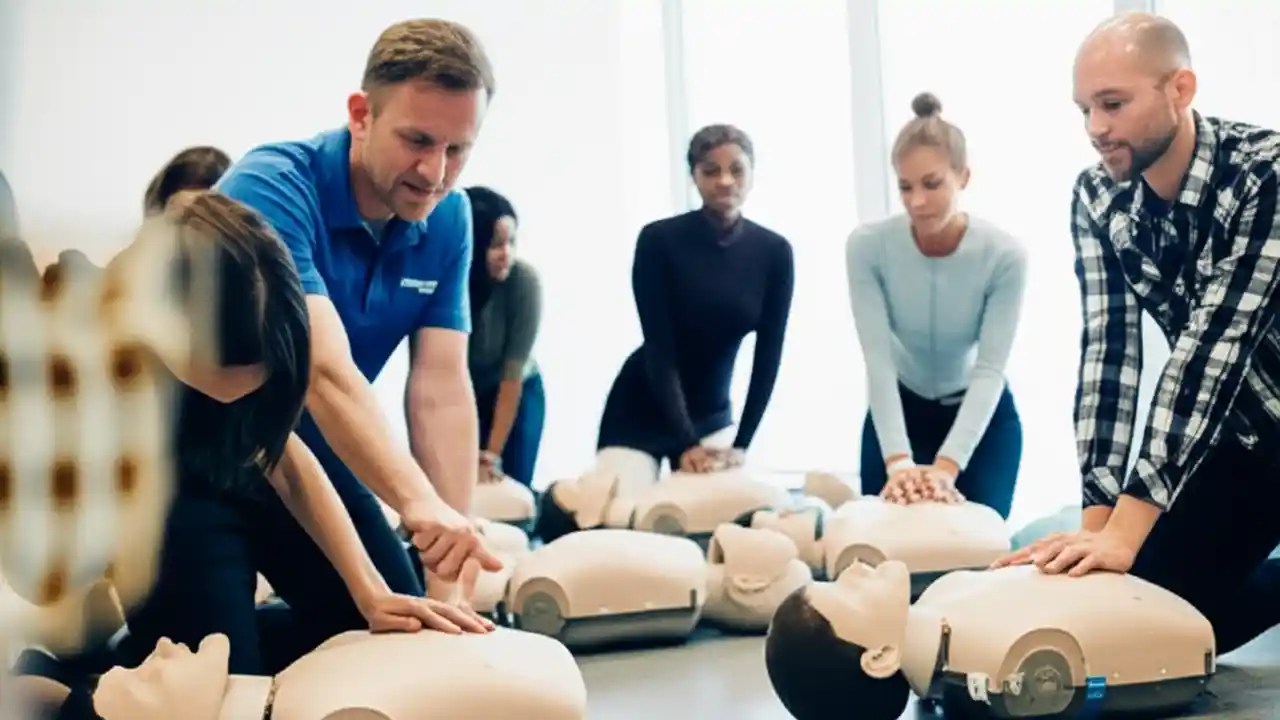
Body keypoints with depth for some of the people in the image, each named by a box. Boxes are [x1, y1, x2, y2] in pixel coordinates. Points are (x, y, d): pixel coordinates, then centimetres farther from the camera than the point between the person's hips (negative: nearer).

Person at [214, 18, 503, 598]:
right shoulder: (272, 189, -28)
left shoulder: (447, 219, -8)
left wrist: (455, 537, -25)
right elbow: (323, 370, -41)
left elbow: (441, 386, -14)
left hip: (307, 451, 6)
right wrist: (419, 503, -53)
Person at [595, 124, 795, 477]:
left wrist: (741, 444, -11)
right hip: (640, 411, -3)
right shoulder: (659, 239, -16)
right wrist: (686, 444, -22)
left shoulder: (774, 252, -7)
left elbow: (768, 355, -5)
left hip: (712, 413, 3)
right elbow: (659, 349, -17)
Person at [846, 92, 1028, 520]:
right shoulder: (868, 247, -24)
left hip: (982, 415, -1)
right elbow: (878, 362, -28)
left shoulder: (1005, 254, -25)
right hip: (899, 412, 1)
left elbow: (990, 370, -28)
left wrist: (947, 466, -41)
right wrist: (898, 460, -40)